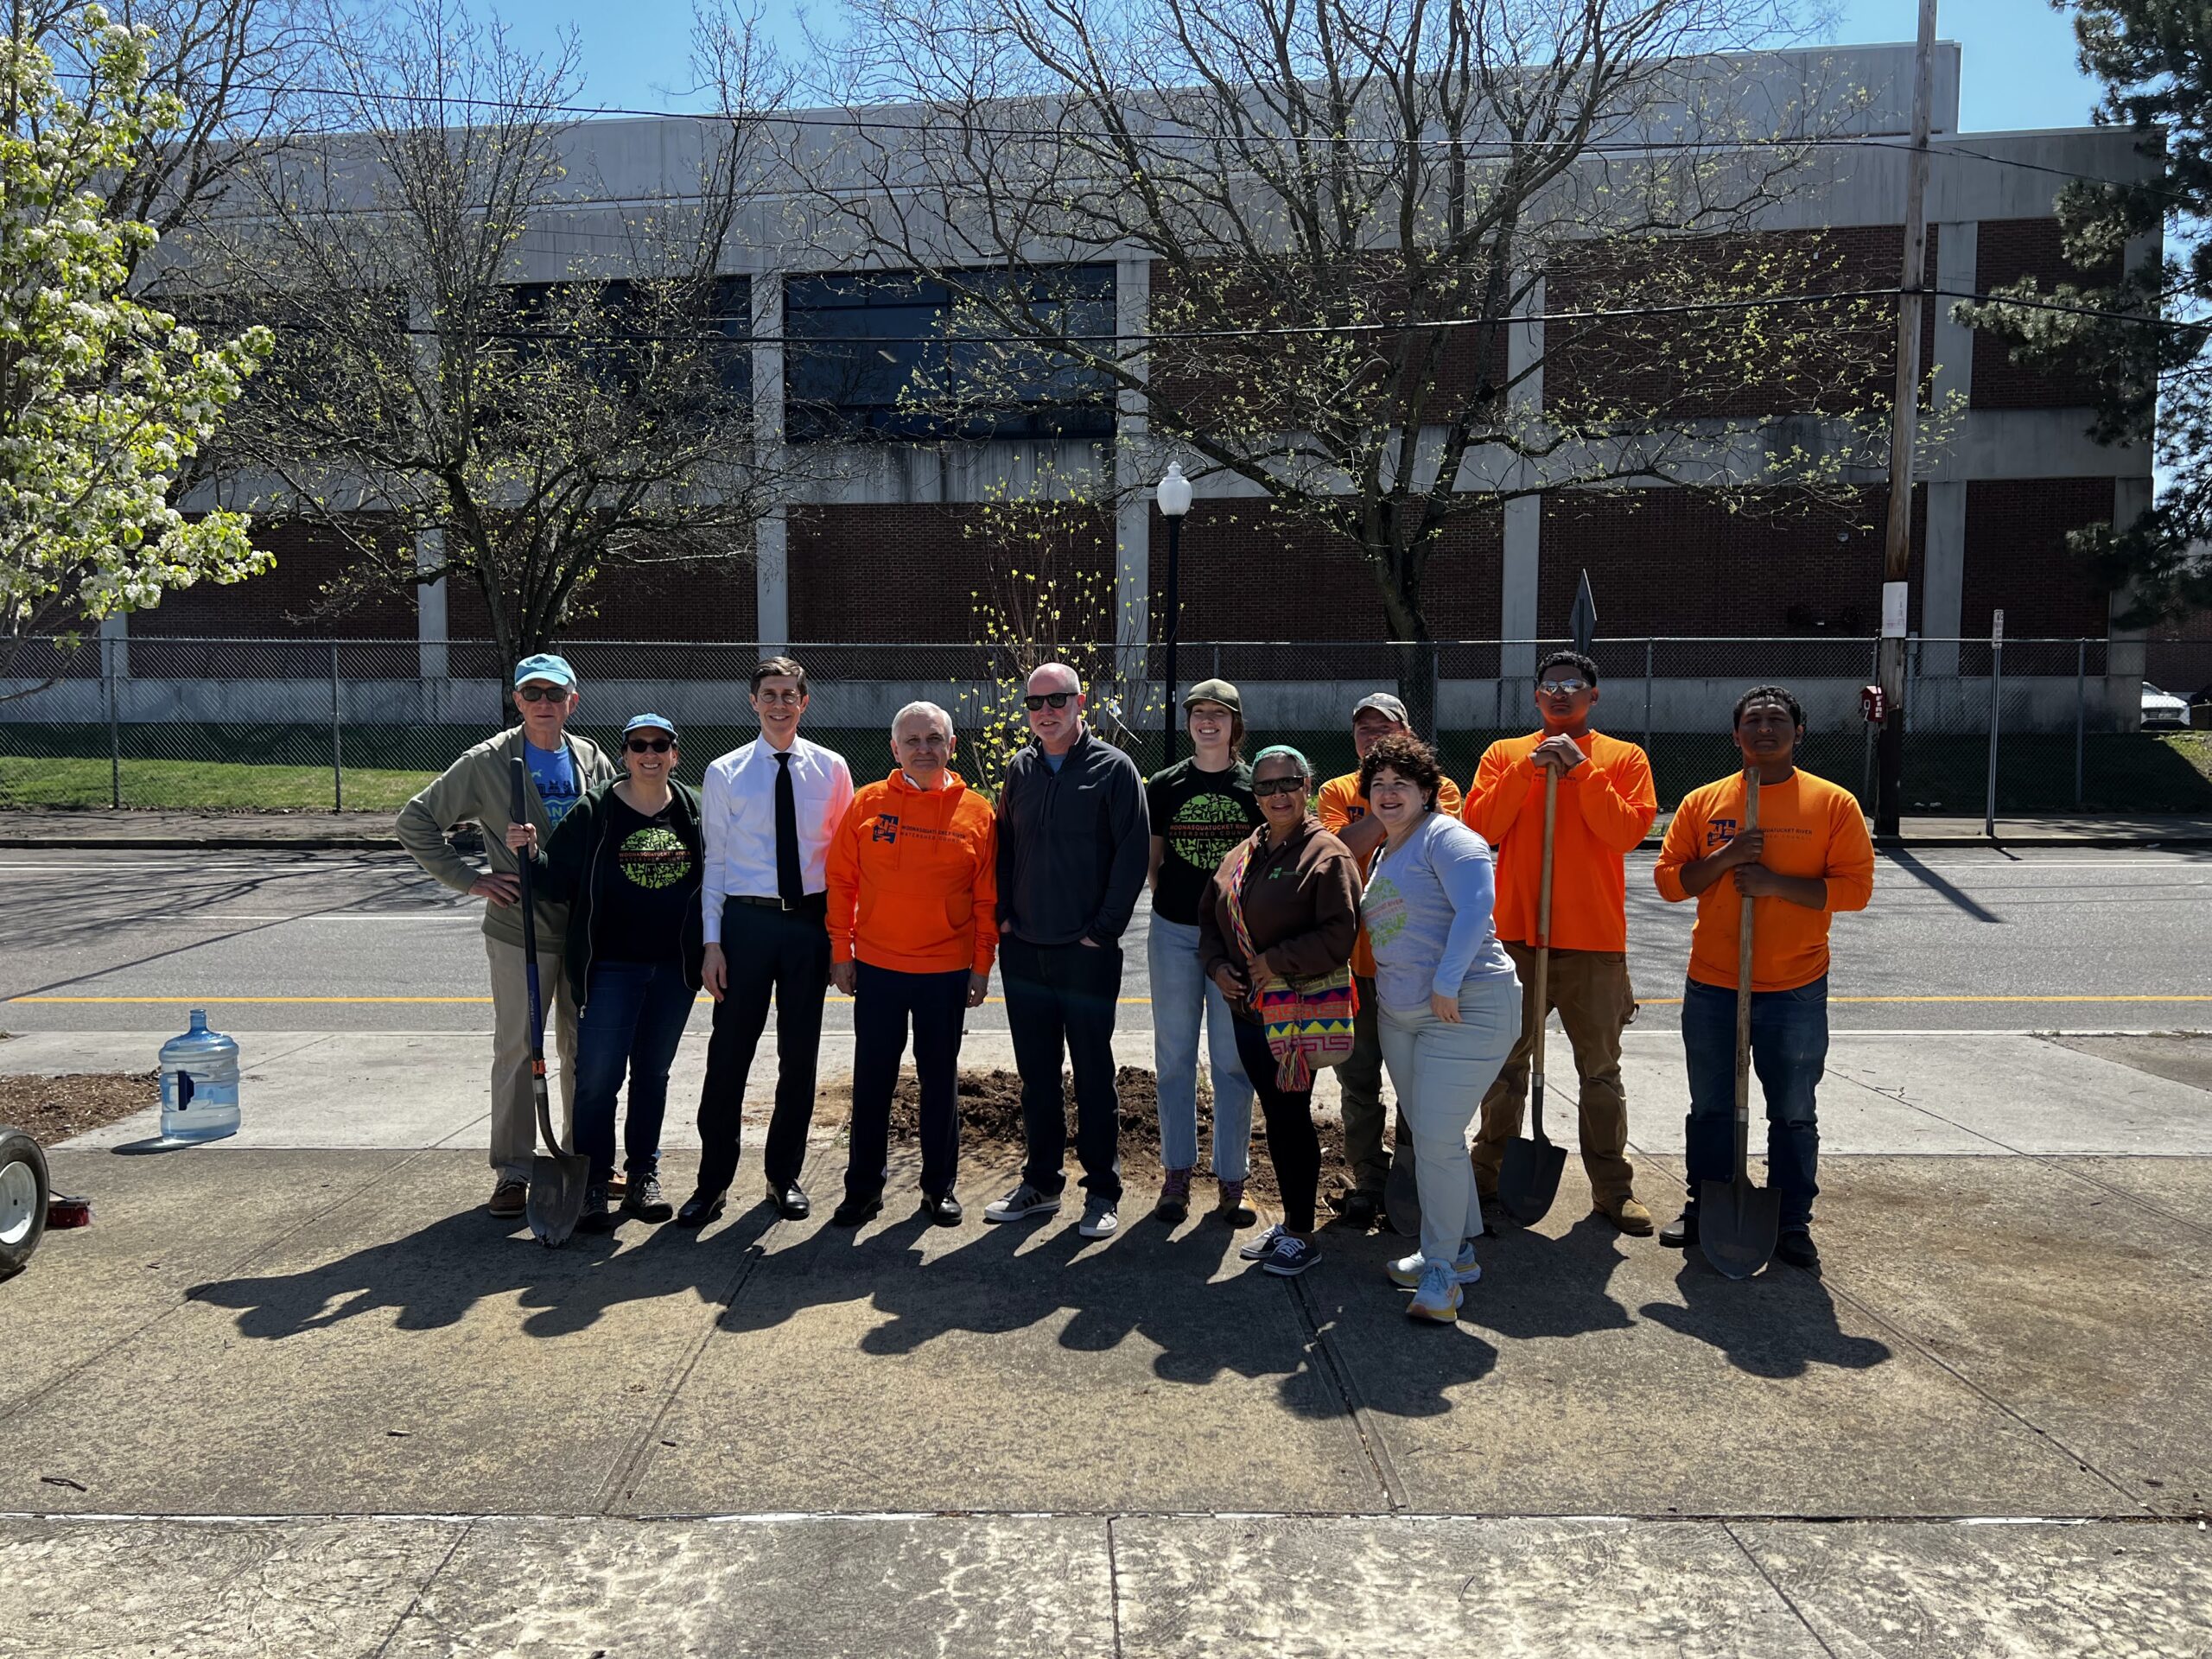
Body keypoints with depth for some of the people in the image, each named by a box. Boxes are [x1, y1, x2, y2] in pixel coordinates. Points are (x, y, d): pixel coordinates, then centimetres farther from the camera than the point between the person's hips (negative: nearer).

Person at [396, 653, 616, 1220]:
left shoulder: (593, 762, 6)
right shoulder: (487, 763, -5)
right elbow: (415, 821, -2)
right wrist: (470, 879, -8)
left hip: (587, 930, 4)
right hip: (519, 932, -3)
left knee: (584, 1048, 12)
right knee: (518, 1051, 2)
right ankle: (512, 1172, 13)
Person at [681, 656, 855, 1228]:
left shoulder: (831, 769, 4)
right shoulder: (724, 773, 3)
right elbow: (714, 862, 3)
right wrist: (712, 942, -3)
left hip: (810, 921, 1)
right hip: (746, 920, -1)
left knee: (800, 1055, 9)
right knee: (729, 1055, 1)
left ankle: (784, 1175, 25)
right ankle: (713, 1181, 16)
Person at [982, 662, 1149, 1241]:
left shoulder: (1113, 769, -4)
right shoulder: (1020, 769, 10)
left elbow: (1133, 852, -7)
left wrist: (1105, 927, -9)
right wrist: (1003, 914, 6)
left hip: (1086, 952, -4)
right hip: (1023, 949, 5)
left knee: (1093, 1074, 3)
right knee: (1036, 1073, 12)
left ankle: (1102, 1192, 14)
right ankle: (1040, 1182, 25)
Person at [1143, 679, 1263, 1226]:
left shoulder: (1256, 787, 1)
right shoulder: (1164, 785, 5)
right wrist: (1173, 898, 4)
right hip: (1175, 933, 2)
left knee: (1233, 1059, 3)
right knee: (1175, 1055, 7)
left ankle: (1232, 1180, 13)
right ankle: (1176, 1173, 19)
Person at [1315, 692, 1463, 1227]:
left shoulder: (1437, 787, 2)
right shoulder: (1337, 792, 6)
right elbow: (1339, 846, -13)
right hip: (1357, 957, 1)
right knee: (1359, 1080, 9)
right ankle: (1369, 1181, 23)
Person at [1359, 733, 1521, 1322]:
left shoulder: (1444, 837, -11)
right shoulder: (1382, 854, 17)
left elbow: (1476, 905, -24)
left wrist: (1446, 984, -25)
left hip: (1465, 1009, -9)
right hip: (1399, 1013, 9)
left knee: (1436, 1139, -9)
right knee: (1429, 1136, 15)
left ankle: (1441, 1269, 5)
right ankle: (1459, 1251, 30)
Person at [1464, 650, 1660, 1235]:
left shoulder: (1624, 758, 5)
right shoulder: (1504, 754, 8)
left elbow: (1627, 831, -10)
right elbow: (1480, 827, -5)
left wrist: (1581, 769, -15)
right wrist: (1527, 771, -13)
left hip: (1594, 941, -1)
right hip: (1516, 935, 1)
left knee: (1600, 1072, 8)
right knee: (1505, 1065, 11)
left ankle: (1613, 1189, 18)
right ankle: (1489, 1172, 24)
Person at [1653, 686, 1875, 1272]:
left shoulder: (1833, 804, -1)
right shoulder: (1703, 802, 4)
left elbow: (1855, 887, -7)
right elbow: (1668, 879, 3)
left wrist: (1777, 883, -18)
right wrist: (1723, 859, -14)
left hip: (1796, 989, -2)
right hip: (1711, 987, 2)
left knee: (1793, 1115, 9)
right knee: (1711, 1109, 12)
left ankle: (1793, 1224, 21)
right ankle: (1703, 1211, 26)